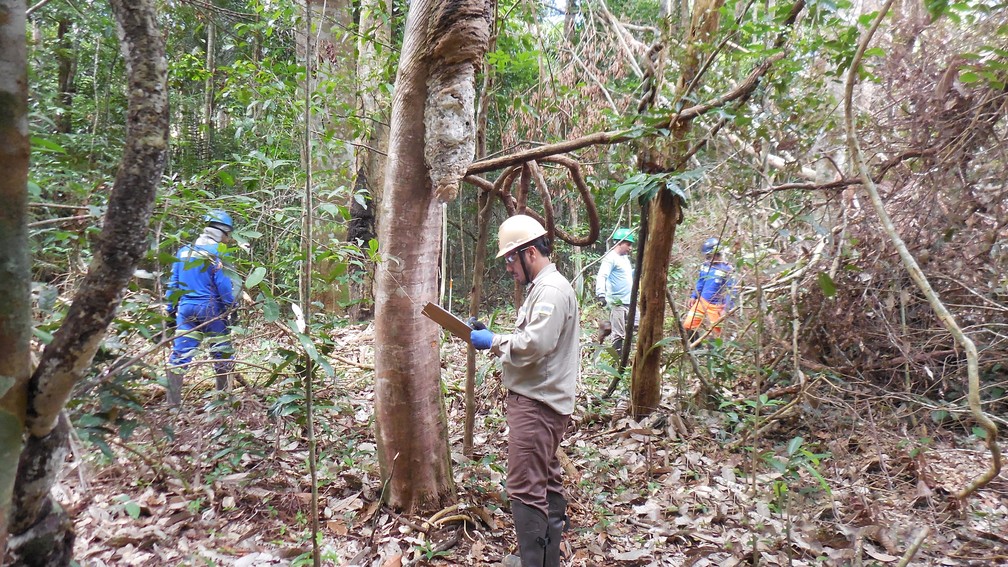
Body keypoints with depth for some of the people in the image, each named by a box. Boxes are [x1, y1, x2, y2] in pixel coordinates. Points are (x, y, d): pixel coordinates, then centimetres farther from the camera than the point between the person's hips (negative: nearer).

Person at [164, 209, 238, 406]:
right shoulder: (217, 252, -8)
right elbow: (224, 285, -12)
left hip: (186, 309, 5)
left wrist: (171, 310, 17)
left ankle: (173, 401, 4)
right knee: (222, 354, 8)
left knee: (180, 354, 5)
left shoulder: (184, 251, 12)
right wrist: (233, 309, -6)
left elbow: (173, 283, 13)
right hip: (211, 309, -5)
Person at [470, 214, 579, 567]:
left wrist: (493, 342, -14)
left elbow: (535, 343, -26)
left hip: (536, 403, -11)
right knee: (546, 481, 17)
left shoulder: (552, 290, -15)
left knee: (525, 488, -8)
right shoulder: (542, 288, 18)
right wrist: (494, 339, 8)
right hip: (536, 398, 11)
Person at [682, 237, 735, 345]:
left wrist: (726, 309, -18)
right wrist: (693, 297, 10)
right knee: (688, 325, -2)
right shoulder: (705, 266, 2)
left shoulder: (726, 269, -13)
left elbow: (730, 291, -12)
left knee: (715, 333, 5)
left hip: (715, 306, -5)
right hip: (701, 301, 5)